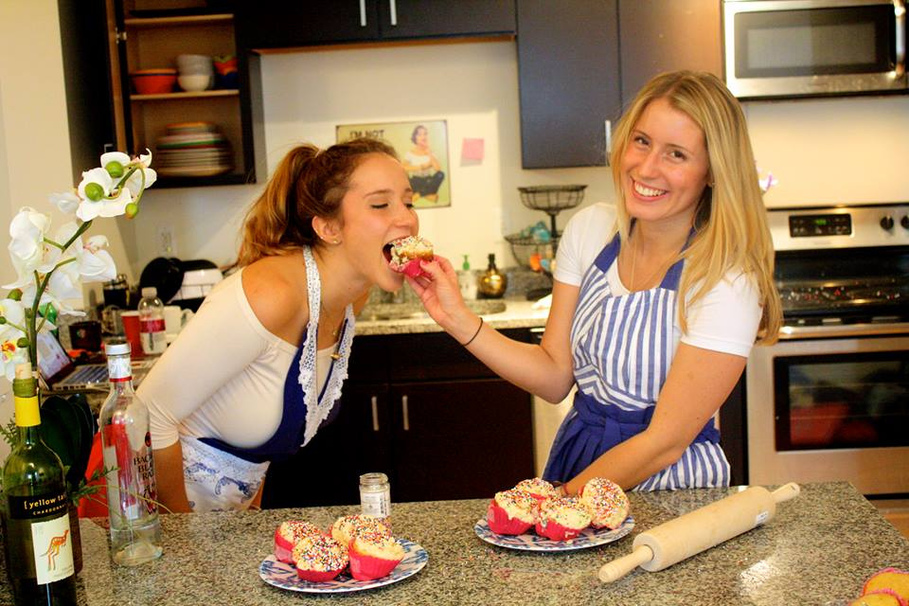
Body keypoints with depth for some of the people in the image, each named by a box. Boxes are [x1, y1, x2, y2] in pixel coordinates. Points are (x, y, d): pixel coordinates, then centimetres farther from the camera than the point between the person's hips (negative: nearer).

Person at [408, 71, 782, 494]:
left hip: (669, 483, -4)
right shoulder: (590, 229, -1)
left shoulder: (728, 283, -17)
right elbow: (556, 377, 1)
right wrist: (458, 320, -9)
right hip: (575, 456, 5)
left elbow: (665, 441, -16)